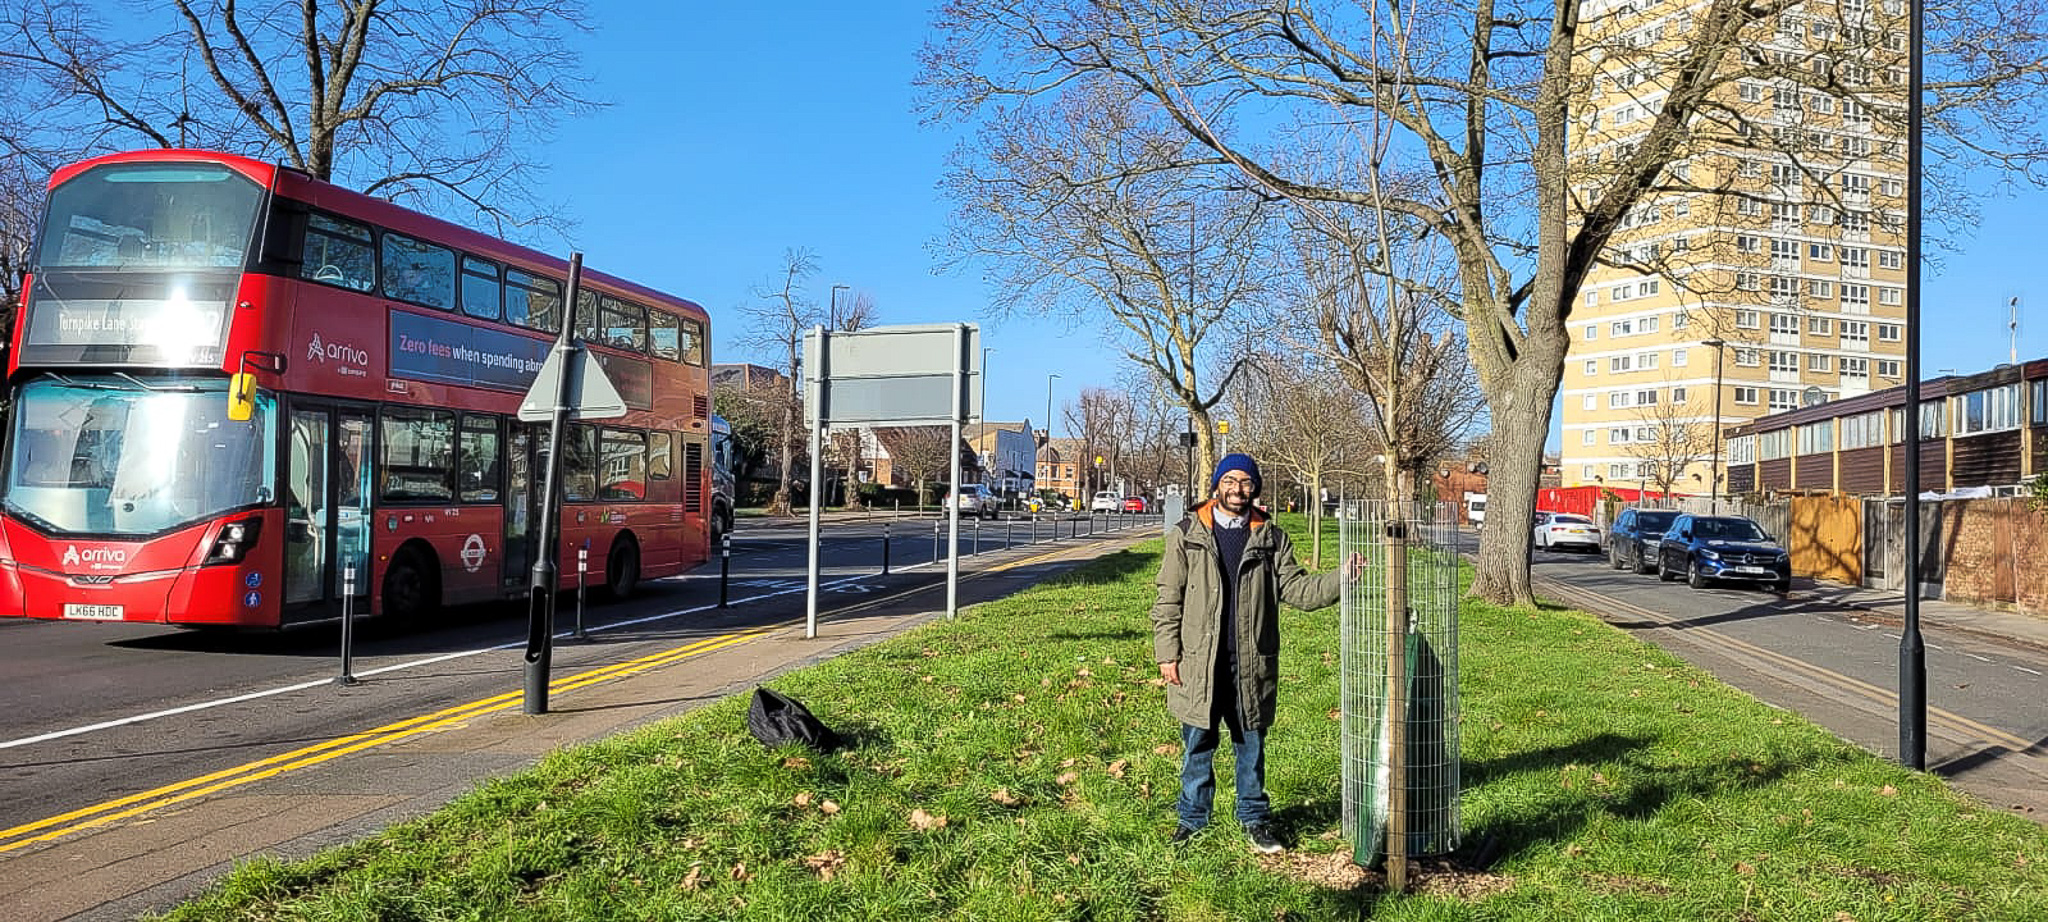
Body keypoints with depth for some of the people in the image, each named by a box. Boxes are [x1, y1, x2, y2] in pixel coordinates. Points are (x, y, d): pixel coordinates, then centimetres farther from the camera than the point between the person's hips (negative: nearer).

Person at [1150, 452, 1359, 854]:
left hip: (1251, 663, 1)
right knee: (1197, 745, 8)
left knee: (1251, 745, 11)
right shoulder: (1187, 534, 1)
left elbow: (1297, 589, 2)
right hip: (1198, 662, -1)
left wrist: (1341, 578, -13)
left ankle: (1254, 817, 26)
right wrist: (1167, 653, -4)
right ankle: (1192, 817, 24)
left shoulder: (1270, 538, 7)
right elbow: (1168, 600, 2)